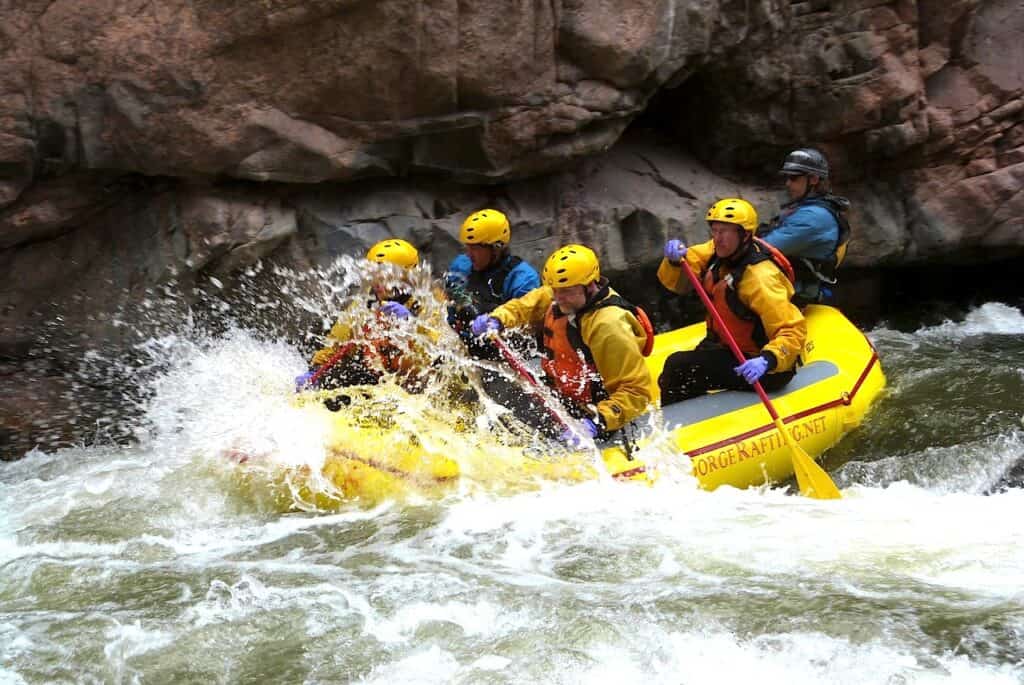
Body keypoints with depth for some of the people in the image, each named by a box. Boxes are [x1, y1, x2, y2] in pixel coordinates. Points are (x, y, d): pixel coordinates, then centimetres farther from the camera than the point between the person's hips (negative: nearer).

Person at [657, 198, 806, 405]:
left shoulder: (761, 278, -29)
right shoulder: (718, 252, -4)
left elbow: (793, 331, -33)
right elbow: (677, 282, -1)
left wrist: (767, 361, -49)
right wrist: (674, 261, -23)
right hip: (728, 345, 9)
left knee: (678, 368, -17)